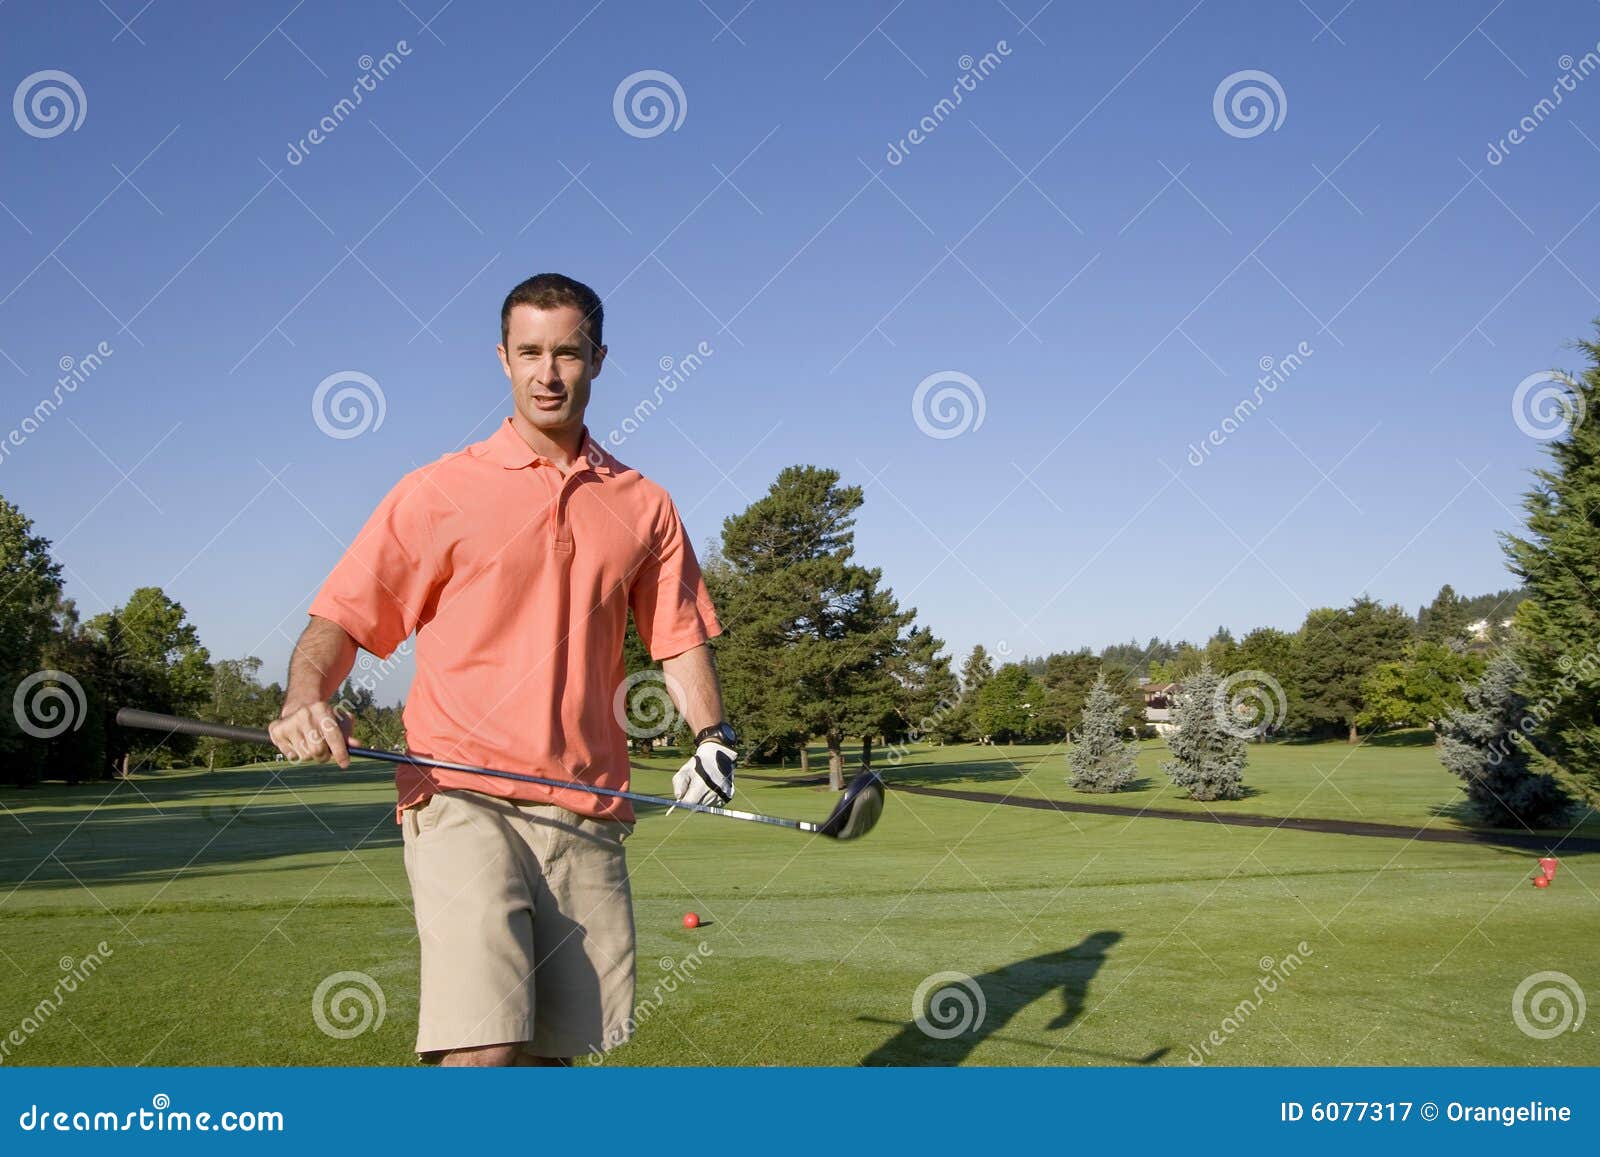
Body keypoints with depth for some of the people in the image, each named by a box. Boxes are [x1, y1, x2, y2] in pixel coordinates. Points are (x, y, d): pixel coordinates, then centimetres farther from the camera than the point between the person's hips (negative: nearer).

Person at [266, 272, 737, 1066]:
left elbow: (680, 640, 18)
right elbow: (341, 619, 4)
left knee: (554, 1048, 5)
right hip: (463, 800, -3)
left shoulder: (644, 507, 13)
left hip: (588, 813, 4)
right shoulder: (439, 491, 5)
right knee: (483, 1048, -17)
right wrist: (305, 700, -16)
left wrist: (712, 735, 0)